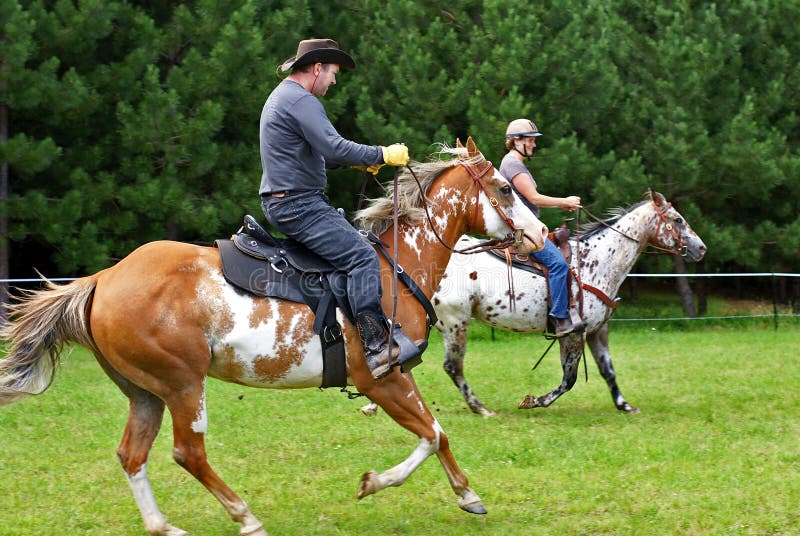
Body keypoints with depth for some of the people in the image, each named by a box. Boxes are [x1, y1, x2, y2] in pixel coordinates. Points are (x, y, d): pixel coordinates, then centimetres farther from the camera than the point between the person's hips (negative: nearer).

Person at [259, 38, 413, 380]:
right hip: (299, 206, -11)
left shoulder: (282, 97, 22)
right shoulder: (302, 101, -14)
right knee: (362, 256, -18)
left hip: (281, 203, 11)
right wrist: (381, 155, -15)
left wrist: (359, 160, 19)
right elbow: (334, 149, -25)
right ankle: (375, 348, -27)